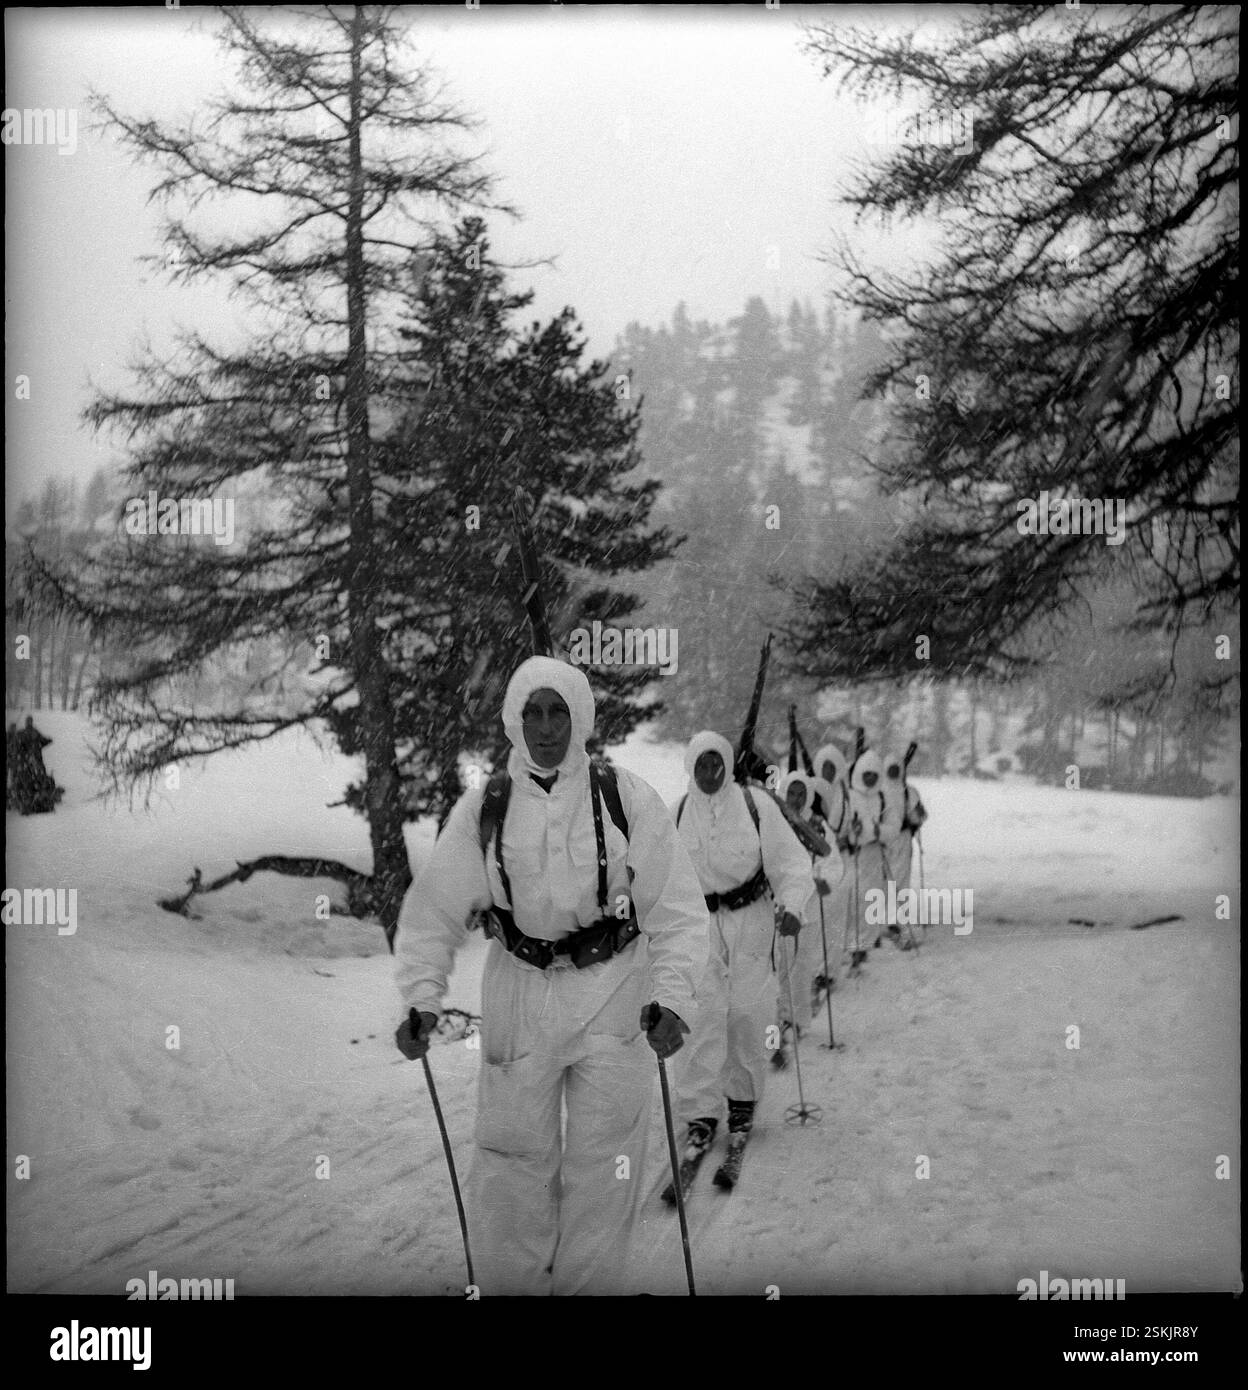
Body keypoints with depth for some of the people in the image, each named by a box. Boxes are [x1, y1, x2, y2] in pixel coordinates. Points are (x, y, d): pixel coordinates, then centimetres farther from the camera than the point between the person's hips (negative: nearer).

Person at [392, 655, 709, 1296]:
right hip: (518, 999, 1)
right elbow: (433, 911, 0)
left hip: (613, 997, -1)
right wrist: (421, 999, -12)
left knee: (602, 1171, 6)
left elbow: (678, 910, -7)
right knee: (511, 1163, 6)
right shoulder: (482, 808, -2)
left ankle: (591, 1282, 21)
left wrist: (671, 998, -19)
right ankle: (509, 1282, 24)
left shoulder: (627, 798, -7)